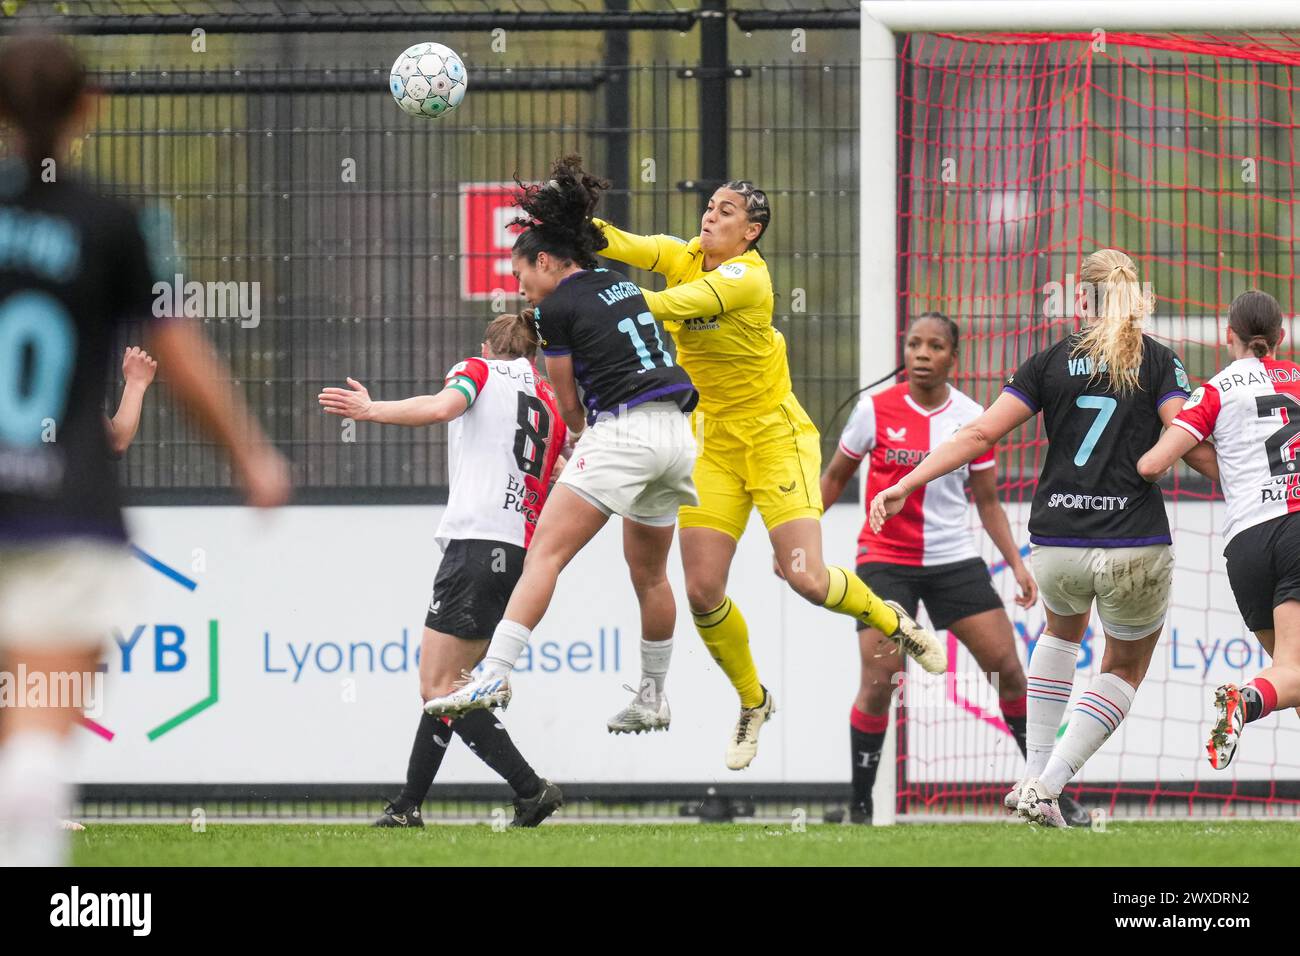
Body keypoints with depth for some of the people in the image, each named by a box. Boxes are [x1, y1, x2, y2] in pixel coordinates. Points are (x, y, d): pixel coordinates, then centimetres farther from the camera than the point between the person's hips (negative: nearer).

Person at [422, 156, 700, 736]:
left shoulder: (557, 308, -1)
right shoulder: (620, 284, 20)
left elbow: (568, 404, 6)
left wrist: (583, 436, 27)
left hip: (622, 429, -8)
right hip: (677, 433, 8)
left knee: (545, 553, -14)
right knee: (649, 573, 22)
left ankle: (494, 676, -26)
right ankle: (653, 698, 33)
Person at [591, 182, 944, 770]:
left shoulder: (746, 276, -19)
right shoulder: (684, 257, 0)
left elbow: (682, 303, -33)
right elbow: (627, 247, -17)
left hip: (774, 437, -6)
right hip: (713, 445, 6)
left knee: (806, 578, -17)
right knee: (702, 590, -4)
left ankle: (890, 620, 17)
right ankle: (753, 702, 20)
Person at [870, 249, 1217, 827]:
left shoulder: (1052, 361, 5)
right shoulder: (1159, 361, 1)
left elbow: (980, 435, 0)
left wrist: (905, 486, 4)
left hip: (1055, 547, 2)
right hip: (1135, 549, -2)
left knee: (1062, 629, 35)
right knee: (1126, 669, 21)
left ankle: (1034, 773, 23)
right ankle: (1046, 788, 1)